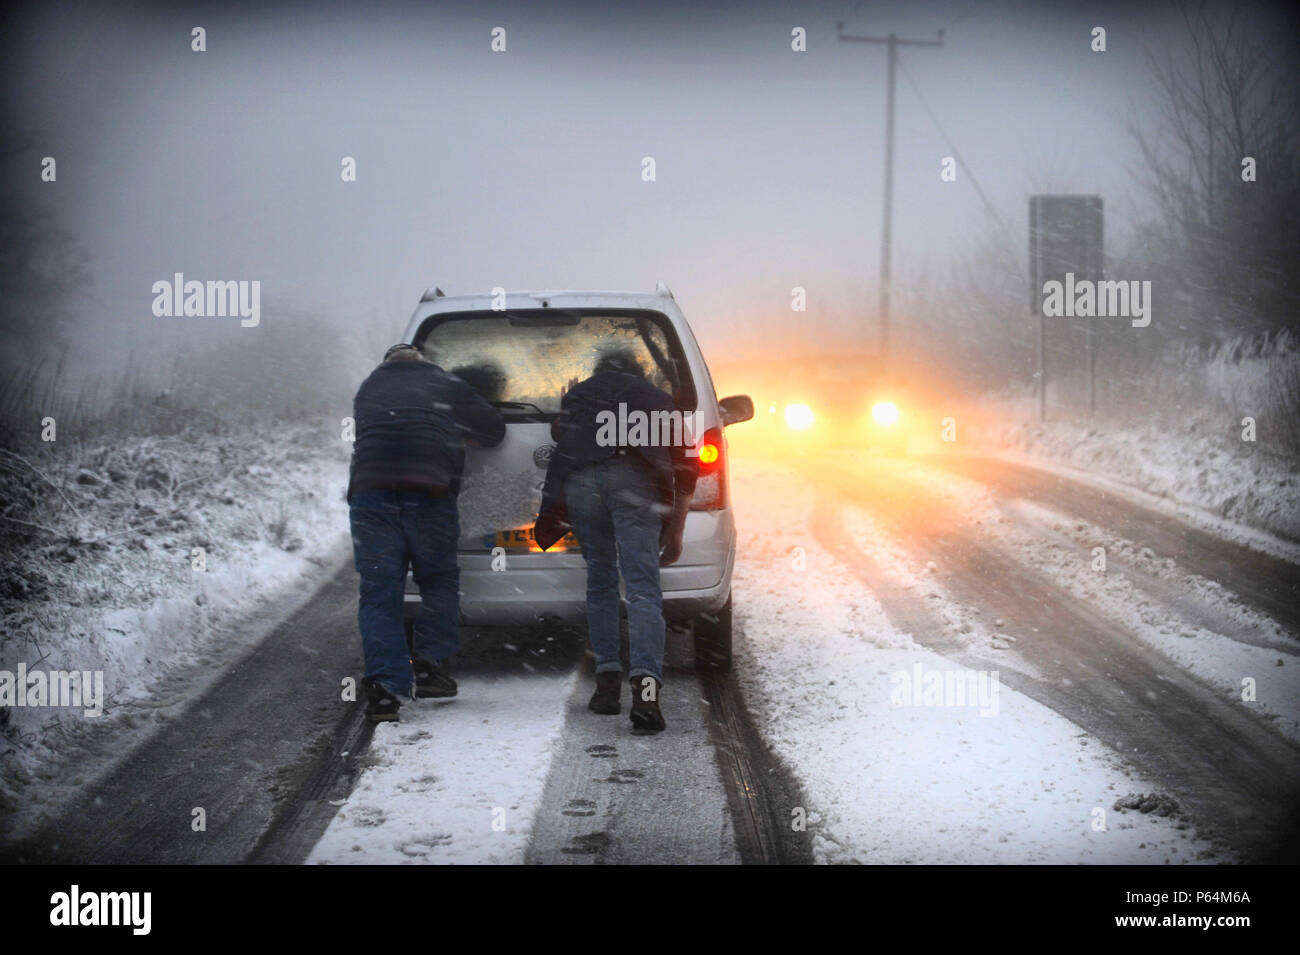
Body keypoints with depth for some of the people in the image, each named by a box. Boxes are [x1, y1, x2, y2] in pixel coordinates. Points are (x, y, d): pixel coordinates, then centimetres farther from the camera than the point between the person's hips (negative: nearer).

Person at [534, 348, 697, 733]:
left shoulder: (578, 394, 33)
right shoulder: (657, 399, 30)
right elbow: (684, 468, 24)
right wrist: (675, 532, 27)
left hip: (579, 480, 2)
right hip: (634, 480, -2)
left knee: (600, 582, 17)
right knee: (643, 588, -8)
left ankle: (608, 679, 11)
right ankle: (645, 686, -25)